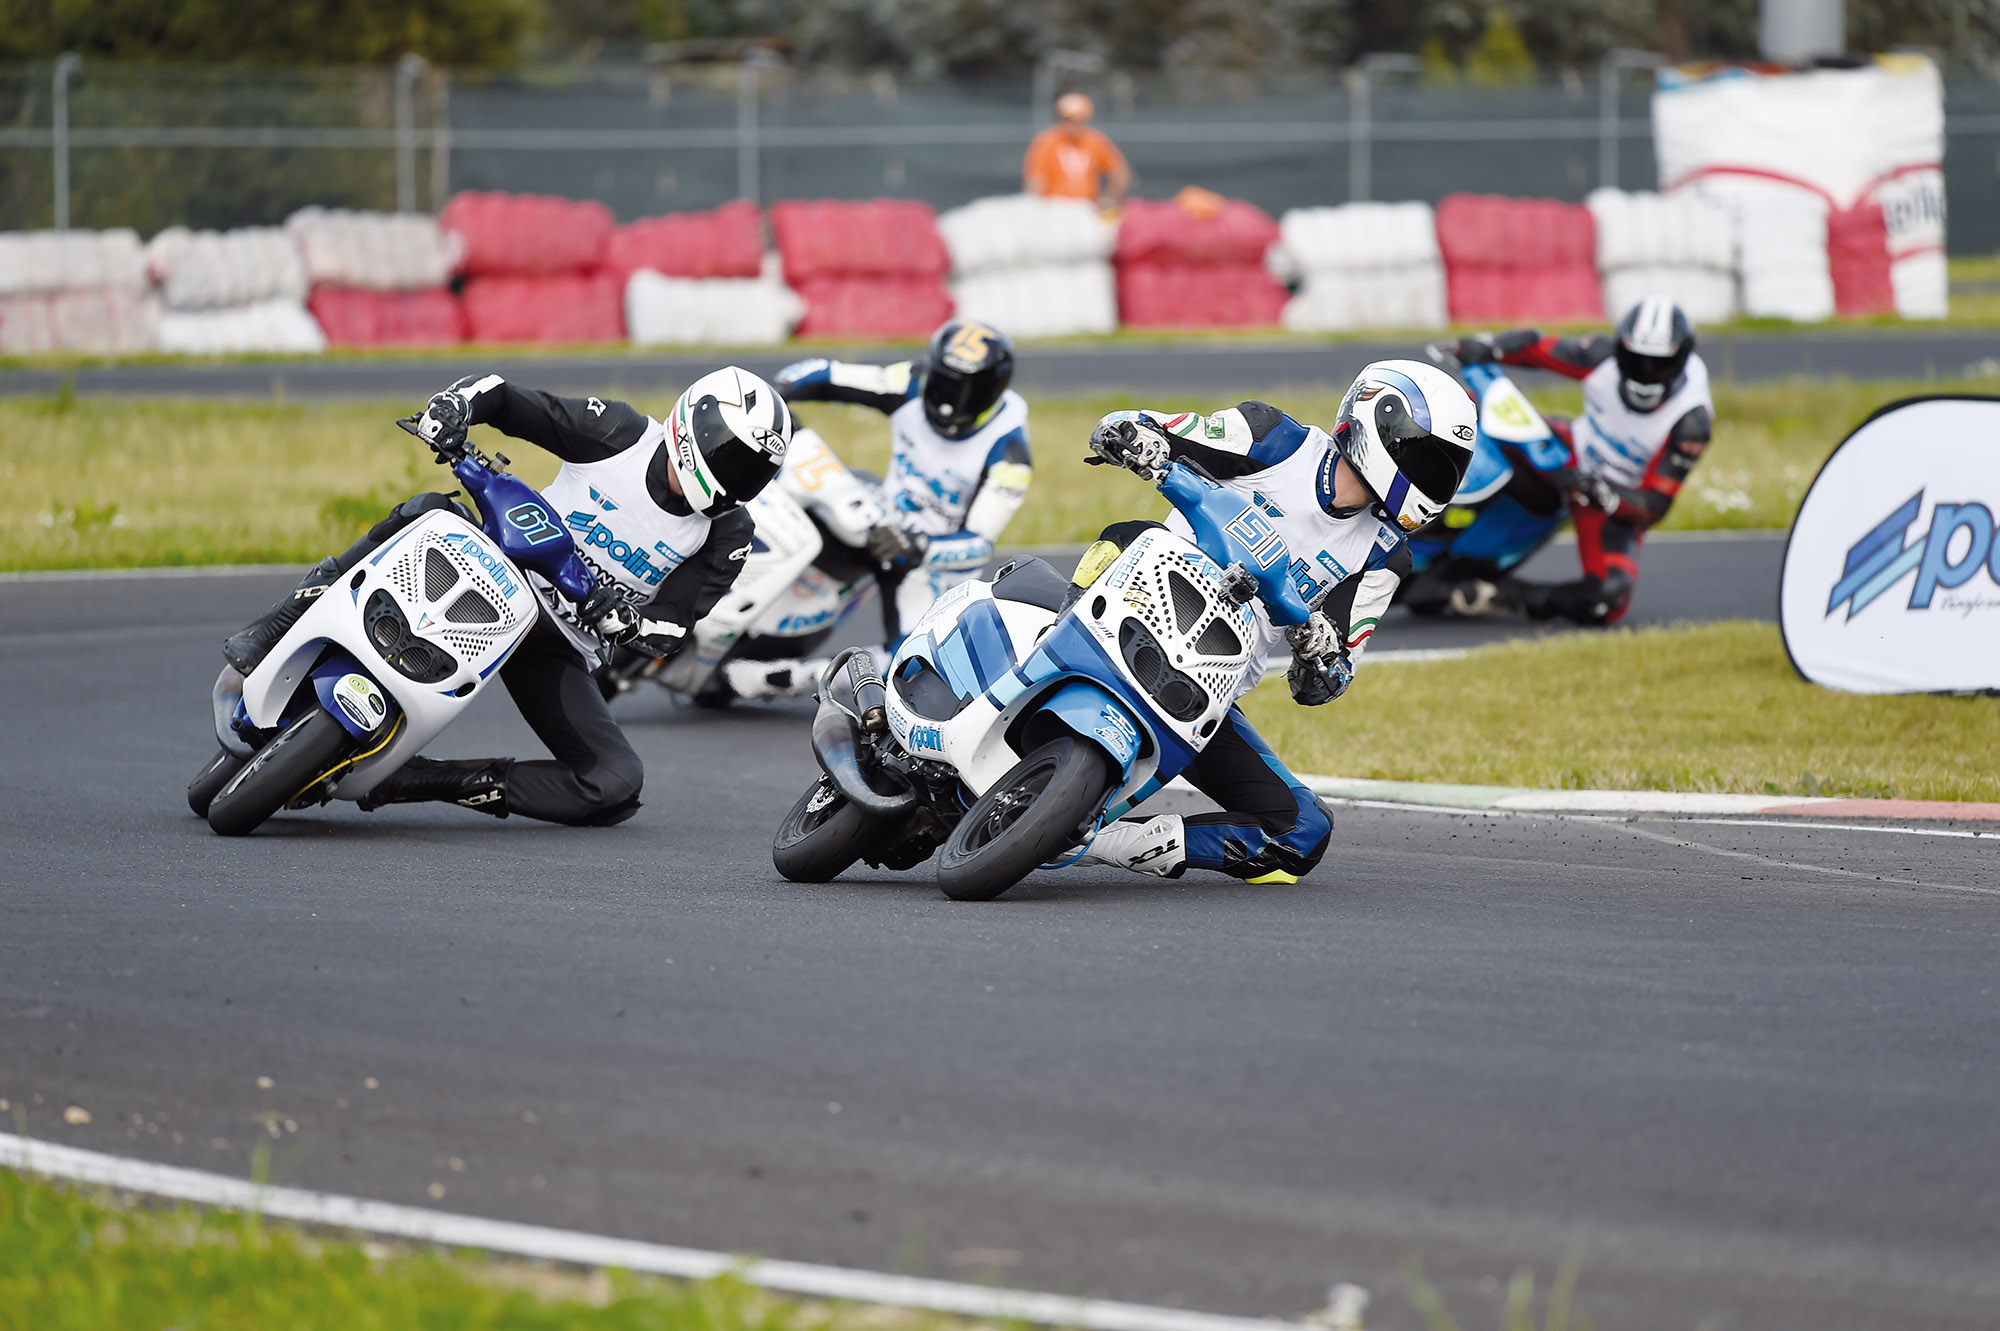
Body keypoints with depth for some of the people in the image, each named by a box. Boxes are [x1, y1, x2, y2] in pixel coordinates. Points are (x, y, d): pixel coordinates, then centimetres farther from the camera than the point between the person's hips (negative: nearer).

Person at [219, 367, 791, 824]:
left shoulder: (726, 536, -7)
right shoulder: (620, 434, -11)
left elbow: (669, 629, -10)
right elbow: (497, 394, -8)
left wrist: (620, 616, -32)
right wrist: (454, 407, -31)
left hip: (559, 652, 2)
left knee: (615, 785, -19)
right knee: (425, 514, -33)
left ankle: (427, 781, -12)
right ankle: (273, 634, -25)